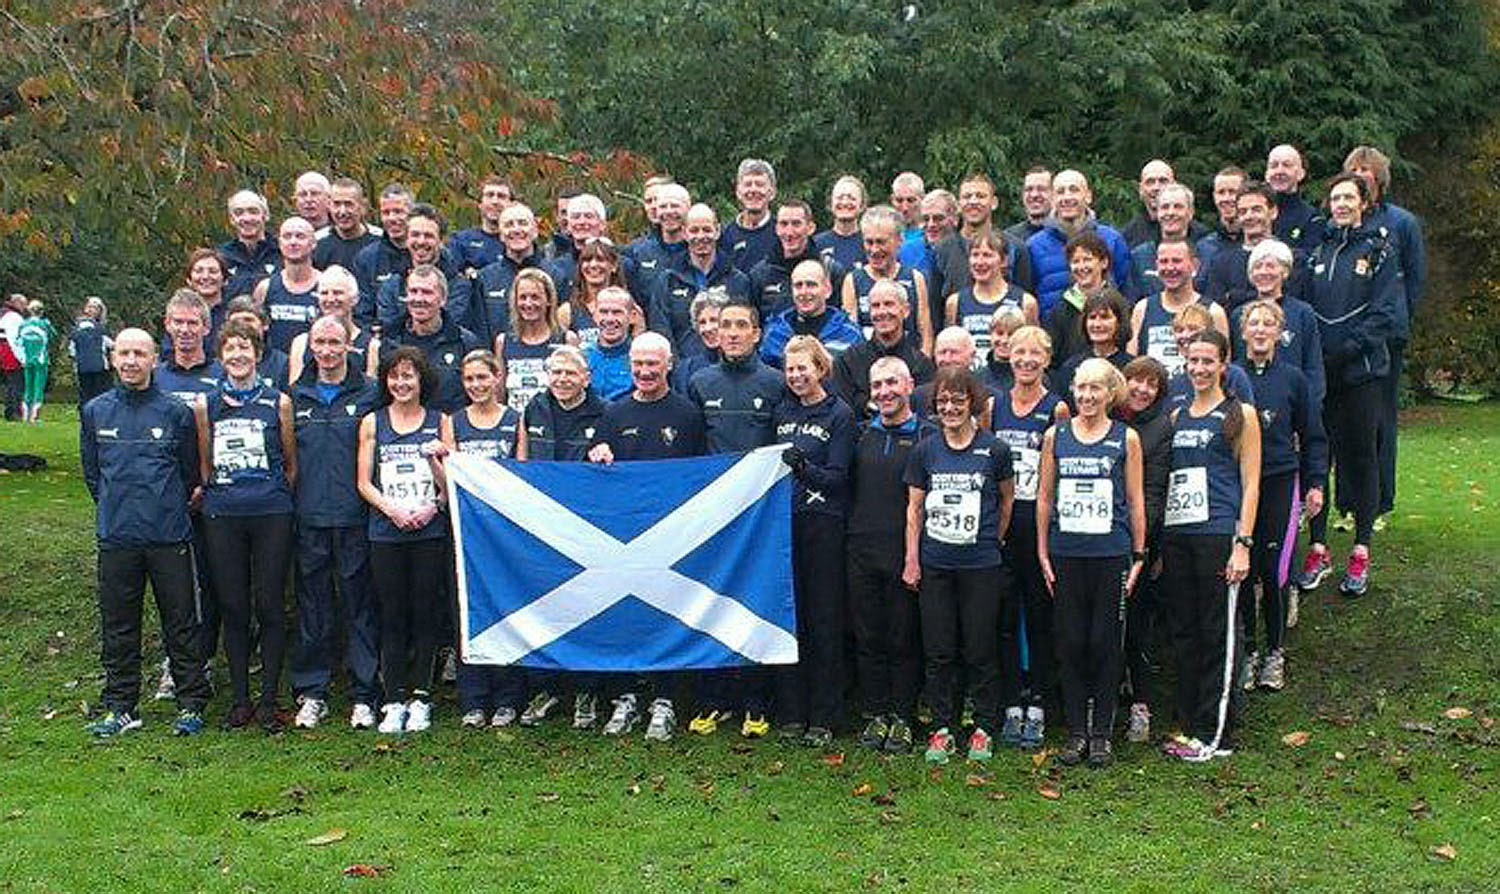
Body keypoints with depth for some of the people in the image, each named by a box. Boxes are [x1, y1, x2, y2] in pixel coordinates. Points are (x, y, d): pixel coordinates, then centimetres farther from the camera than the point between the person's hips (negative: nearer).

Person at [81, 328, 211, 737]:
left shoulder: (176, 411, -1)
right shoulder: (95, 412, 6)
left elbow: (191, 472, 7)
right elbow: (91, 472, 16)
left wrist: (169, 508, 10)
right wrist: (113, 508, 13)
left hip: (169, 535, -2)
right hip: (116, 536, 2)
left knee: (180, 623, 3)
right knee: (118, 626, 9)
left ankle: (192, 704, 13)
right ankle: (121, 707, 19)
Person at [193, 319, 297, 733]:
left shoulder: (278, 402, 3)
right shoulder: (205, 405, 8)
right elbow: (204, 465, 15)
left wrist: (274, 496, 9)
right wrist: (209, 493, 6)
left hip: (271, 516, -2)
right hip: (222, 517, 2)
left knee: (269, 606, -1)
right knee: (233, 608, 6)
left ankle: (268, 700, 9)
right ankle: (240, 699, 16)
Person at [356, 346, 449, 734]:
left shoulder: (439, 422, 8)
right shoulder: (372, 423, 10)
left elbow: (450, 485, 7)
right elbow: (365, 483, 6)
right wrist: (393, 510, -10)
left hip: (431, 533, 0)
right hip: (386, 533, 1)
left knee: (426, 614, 2)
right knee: (392, 618, 3)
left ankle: (421, 698, 10)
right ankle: (395, 700, 10)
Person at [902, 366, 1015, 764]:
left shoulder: (993, 450, -2)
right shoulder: (925, 451, 4)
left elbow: (1007, 499, 12)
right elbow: (914, 508, 8)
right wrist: (911, 560, 4)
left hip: (980, 566, -2)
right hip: (935, 565, 2)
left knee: (980, 651, 3)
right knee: (938, 652, 6)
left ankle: (984, 728, 17)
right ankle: (942, 728, 16)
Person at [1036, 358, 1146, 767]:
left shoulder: (1126, 438, 3)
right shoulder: (1056, 435, 7)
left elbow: (1135, 502, 5)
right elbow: (1044, 498, 9)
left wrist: (1138, 556, 3)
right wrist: (1042, 553, 5)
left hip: (1111, 554, -1)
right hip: (1066, 555, 2)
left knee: (1105, 642, 3)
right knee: (1070, 643, 5)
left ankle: (1102, 733, 15)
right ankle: (1076, 732, 16)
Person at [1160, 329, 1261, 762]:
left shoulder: (1241, 414, 1)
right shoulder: (1177, 417, 16)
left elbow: (1250, 484, -3)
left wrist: (1243, 543, -12)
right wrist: (1157, 544, 13)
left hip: (1218, 534, -5)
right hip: (1176, 534, 6)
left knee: (1220, 634, -1)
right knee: (1184, 632, 10)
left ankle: (1216, 734, 6)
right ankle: (1189, 725, 19)